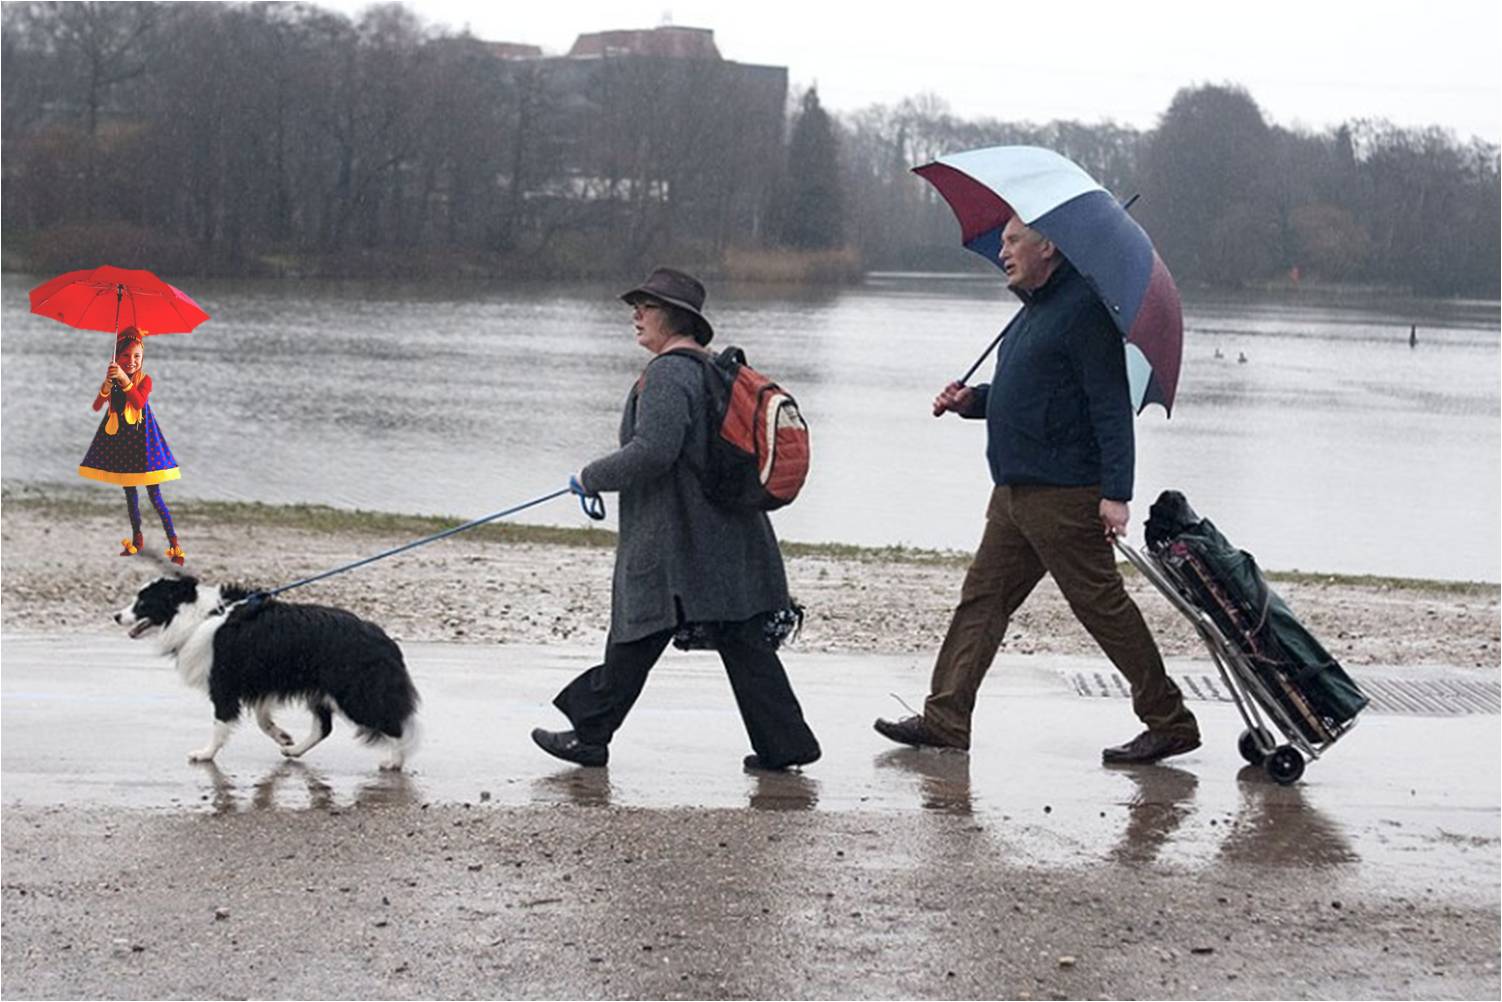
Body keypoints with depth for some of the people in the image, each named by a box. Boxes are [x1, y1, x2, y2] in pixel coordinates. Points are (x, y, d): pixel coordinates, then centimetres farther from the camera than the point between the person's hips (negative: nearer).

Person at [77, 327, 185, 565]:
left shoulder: (144, 380, -11)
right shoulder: (112, 380, -3)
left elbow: (139, 402, -30)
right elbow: (96, 407, -16)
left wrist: (124, 379, -43)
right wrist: (107, 385, -34)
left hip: (142, 438, -4)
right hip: (120, 439, 4)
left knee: (155, 495, -6)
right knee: (129, 492, 14)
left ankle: (174, 543, -4)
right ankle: (137, 539, 27)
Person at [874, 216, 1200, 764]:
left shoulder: (1083, 308, -14)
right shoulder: (1034, 309, 17)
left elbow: (1111, 406, -18)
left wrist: (1115, 492, -23)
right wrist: (972, 399, 10)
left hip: (1064, 495, -10)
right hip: (1017, 490, 10)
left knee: (1102, 604, -4)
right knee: (983, 596, 8)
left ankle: (1170, 723, 4)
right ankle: (945, 717, 10)